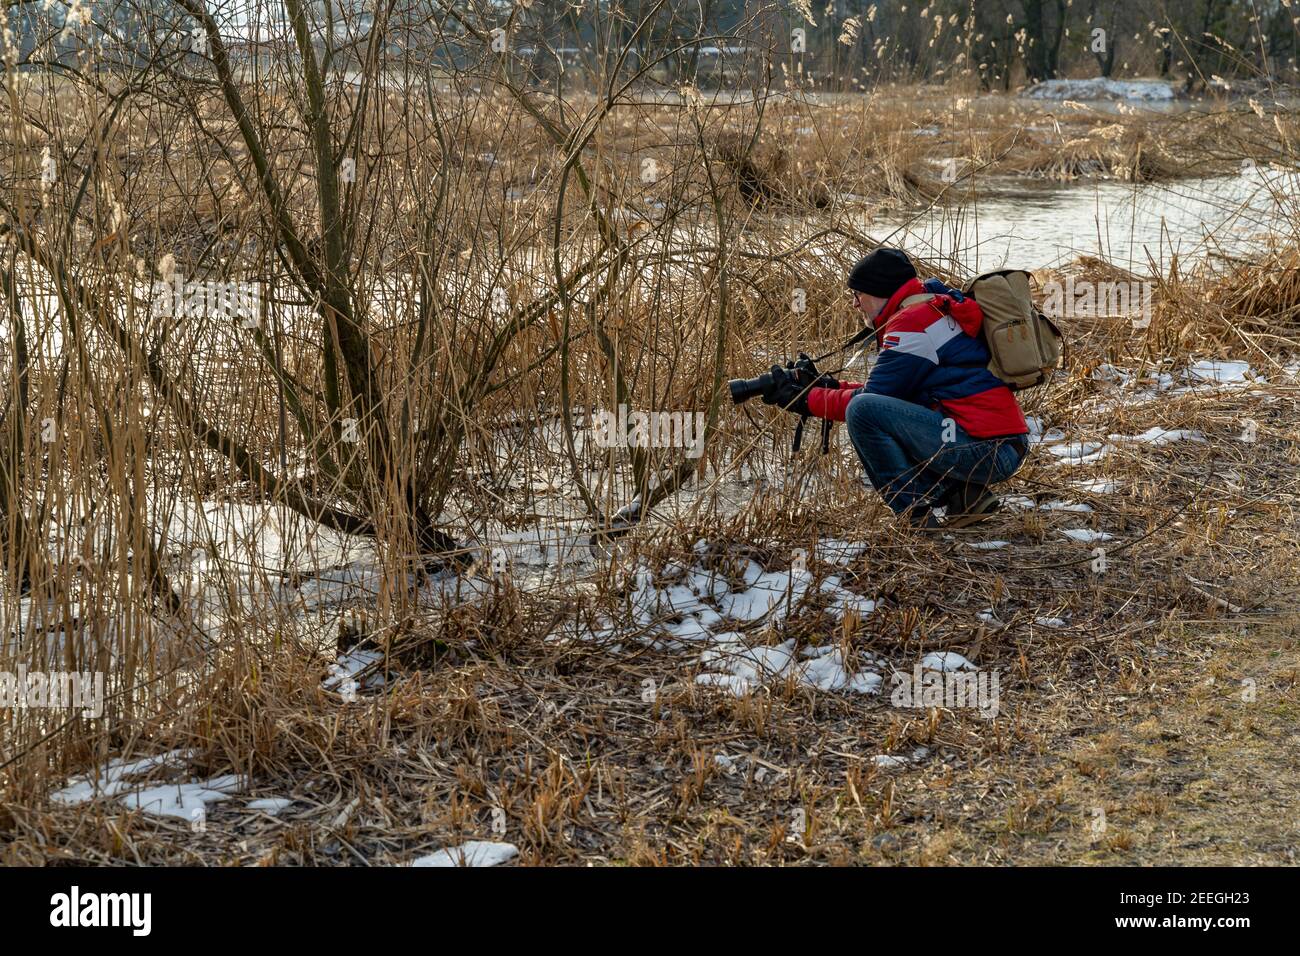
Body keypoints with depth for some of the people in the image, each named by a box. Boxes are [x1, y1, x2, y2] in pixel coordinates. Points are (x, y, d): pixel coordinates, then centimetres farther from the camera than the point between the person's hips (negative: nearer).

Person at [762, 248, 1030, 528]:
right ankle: (966, 497, 10)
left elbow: (868, 402, -8)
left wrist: (806, 399, 3)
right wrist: (830, 386, 18)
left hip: (986, 451, -10)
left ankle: (916, 516, -11)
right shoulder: (939, 310, 21)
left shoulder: (912, 323, -10)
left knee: (863, 410, -17)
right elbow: (885, 392, 23)